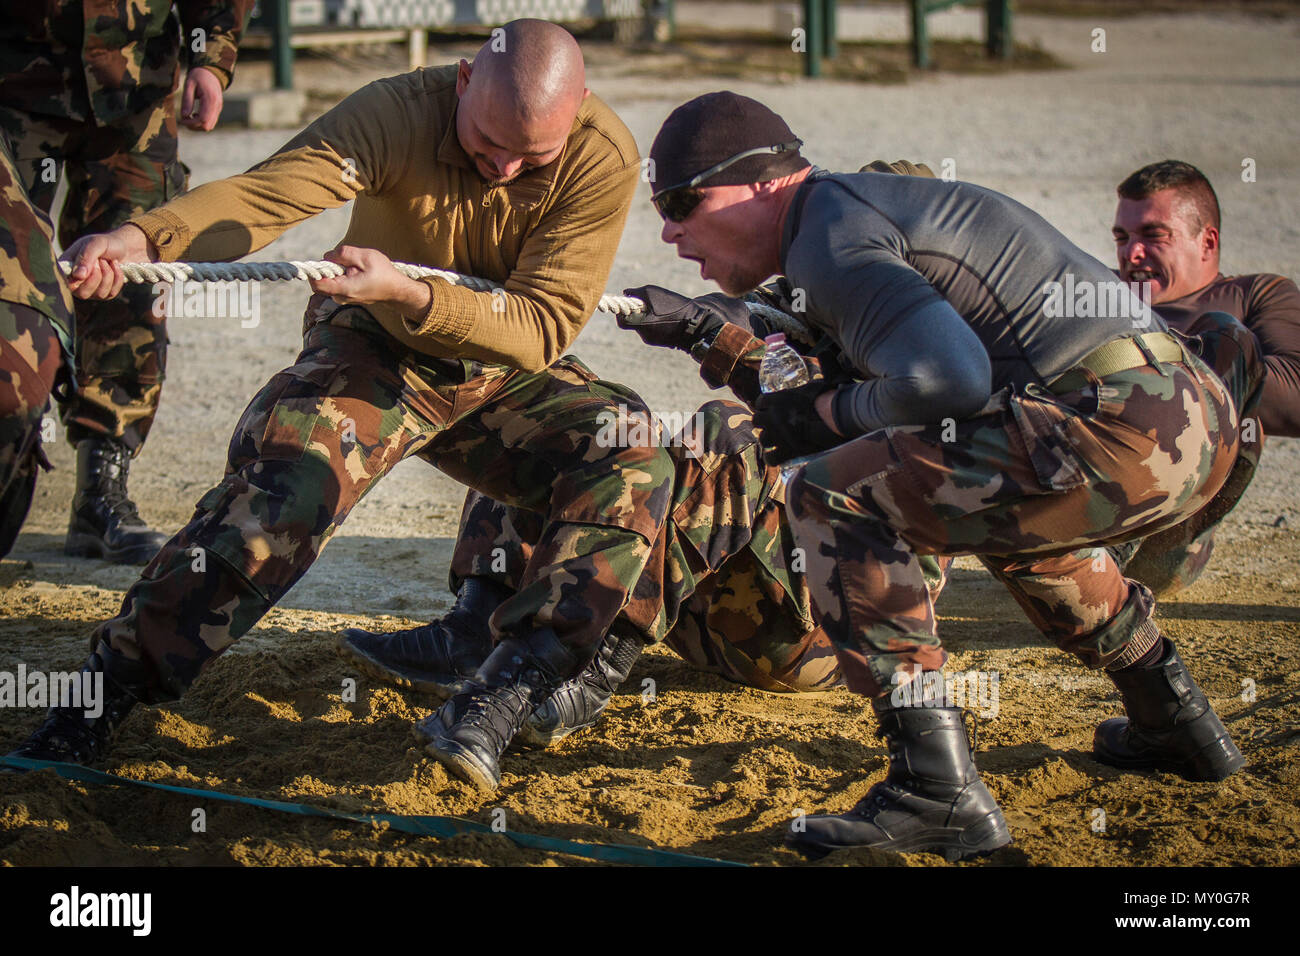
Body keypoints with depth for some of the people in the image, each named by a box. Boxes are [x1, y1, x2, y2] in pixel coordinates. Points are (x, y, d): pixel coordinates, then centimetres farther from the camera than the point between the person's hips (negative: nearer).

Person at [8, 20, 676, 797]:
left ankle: (503, 699, -33)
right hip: (377, 354, -2)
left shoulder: (605, 159, -21)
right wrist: (145, 237, -56)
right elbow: (264, 194, -36)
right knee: (292, 467, -31)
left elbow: (543, 329, -25)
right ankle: (106, 695, -27)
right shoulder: (399, 112, -23)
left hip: (507, 376, 2)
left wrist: (408, 294, -41)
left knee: (635, 468, -24)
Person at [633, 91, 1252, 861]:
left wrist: (834, 414, 0)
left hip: (1120, 433, -10)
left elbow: (947, 381, -21)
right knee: (999, 499, 38)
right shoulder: (873, 200, 25)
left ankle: (939, 790, -12)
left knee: (835, 497, -6)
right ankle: (1177, 724, 42)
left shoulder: (829, 235, -6)